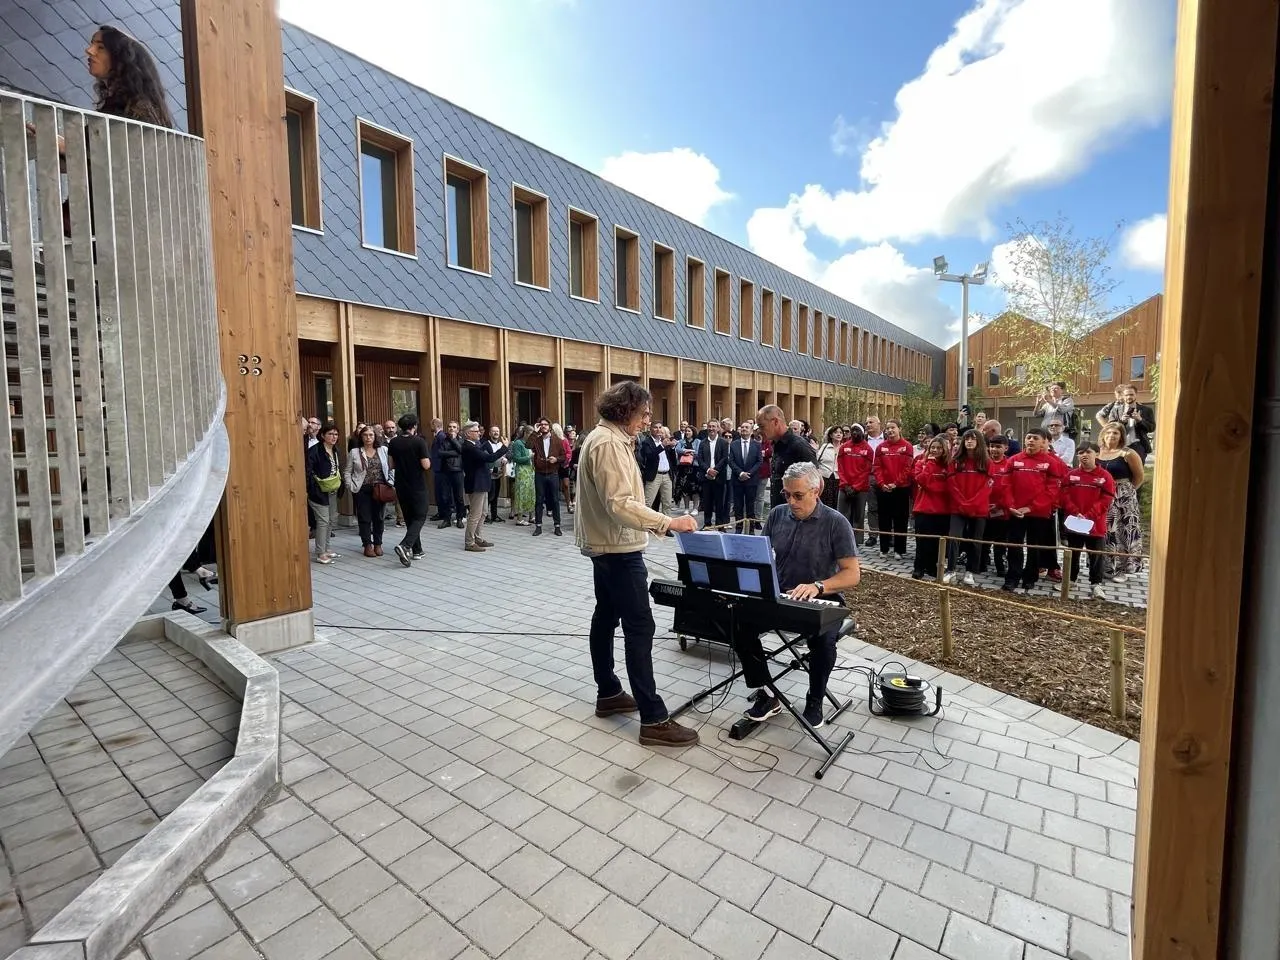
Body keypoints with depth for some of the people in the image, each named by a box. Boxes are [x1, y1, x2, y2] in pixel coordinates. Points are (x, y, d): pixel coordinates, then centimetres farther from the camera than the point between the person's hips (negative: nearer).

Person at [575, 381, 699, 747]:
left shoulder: (605, 438, 13)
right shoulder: (608, 443, -21)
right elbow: (621, 504, -29)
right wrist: (669, 523, -34)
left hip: (607, 545, 11)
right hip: (618, 548, -11)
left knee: (606, 617, 16)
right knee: (640, 627, -9)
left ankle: (608, 694, 30)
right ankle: (653, 720, -4)